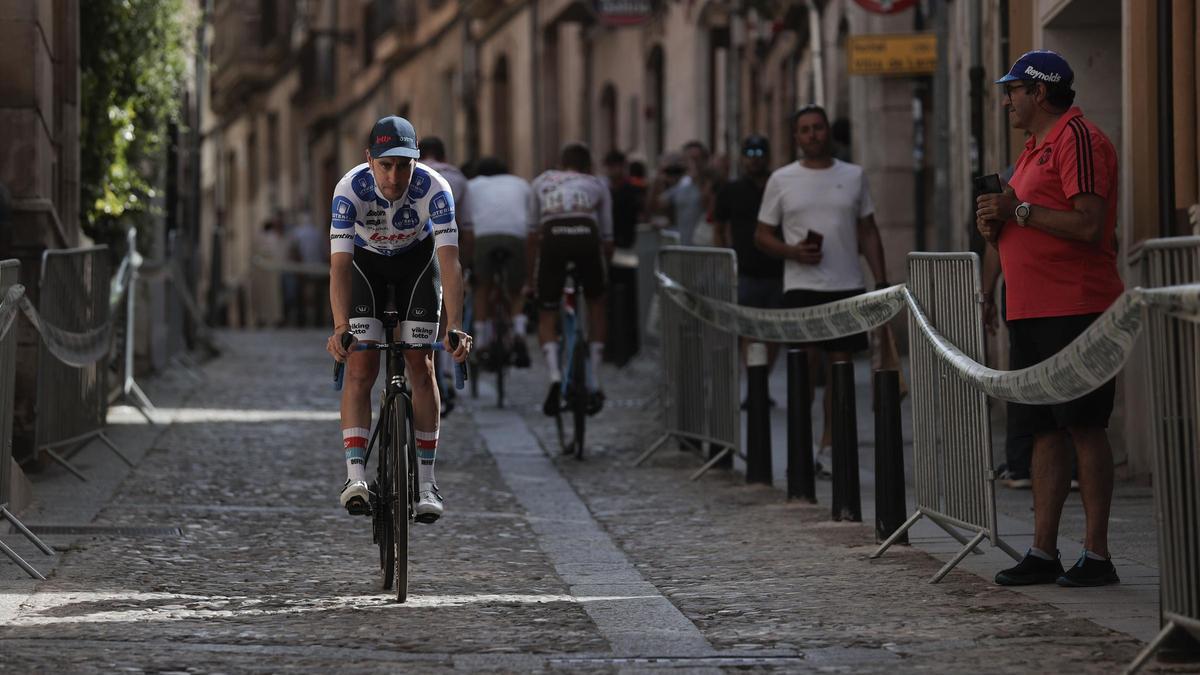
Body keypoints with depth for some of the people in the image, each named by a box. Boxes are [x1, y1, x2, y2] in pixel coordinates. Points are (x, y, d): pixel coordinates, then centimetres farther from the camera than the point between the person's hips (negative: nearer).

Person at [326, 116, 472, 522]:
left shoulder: (434, 188, -33)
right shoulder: (350, 188, -33)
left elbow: (449, 261, -37)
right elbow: (340, 264, -38)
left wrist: (455, 327, -49)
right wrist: (340, 328, -51)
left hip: (417, 261, 0)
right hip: (366, 263, 0)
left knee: (420, 367, -6)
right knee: (361, 368, -14)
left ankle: (425, 480, -1)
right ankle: (355, 475, -20)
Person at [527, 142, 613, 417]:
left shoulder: (542, 182, 32)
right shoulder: (598, 185, 30)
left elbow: (533, 233, 31)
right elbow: (607, 237, 27)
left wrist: (530, 274, 39)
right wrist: (605, 270, 39)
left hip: (552, 239, 0)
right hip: (586, 236, 0)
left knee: (546, 316, 14)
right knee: (596, 304, 24)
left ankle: (554, 376, -13)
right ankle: (594, 387, 21)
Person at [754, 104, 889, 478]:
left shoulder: (853, 176, 9)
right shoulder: (782, 180, 4)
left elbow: (869, 232, 12)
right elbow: (762, 234, 7)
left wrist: (881, 282, 4)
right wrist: (793, 251, -13)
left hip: (848, 286, 2)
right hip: (802, 286, -2)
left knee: (840, 364, 4)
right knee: (804, 364, -8)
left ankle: (829, 447, 12)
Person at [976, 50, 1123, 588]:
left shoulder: (1077, 139, -10)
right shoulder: (1035, 148, 21)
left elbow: (1088, 226, -21)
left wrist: (1017, 210, -14)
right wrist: (997, 228, 8)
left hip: (1074, 308, -10)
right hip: (1031, 311, 10)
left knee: (1085, 427, -7)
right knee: (1045, 430, 8)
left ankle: (1097, 554, -6)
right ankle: (1043, 552, 10)